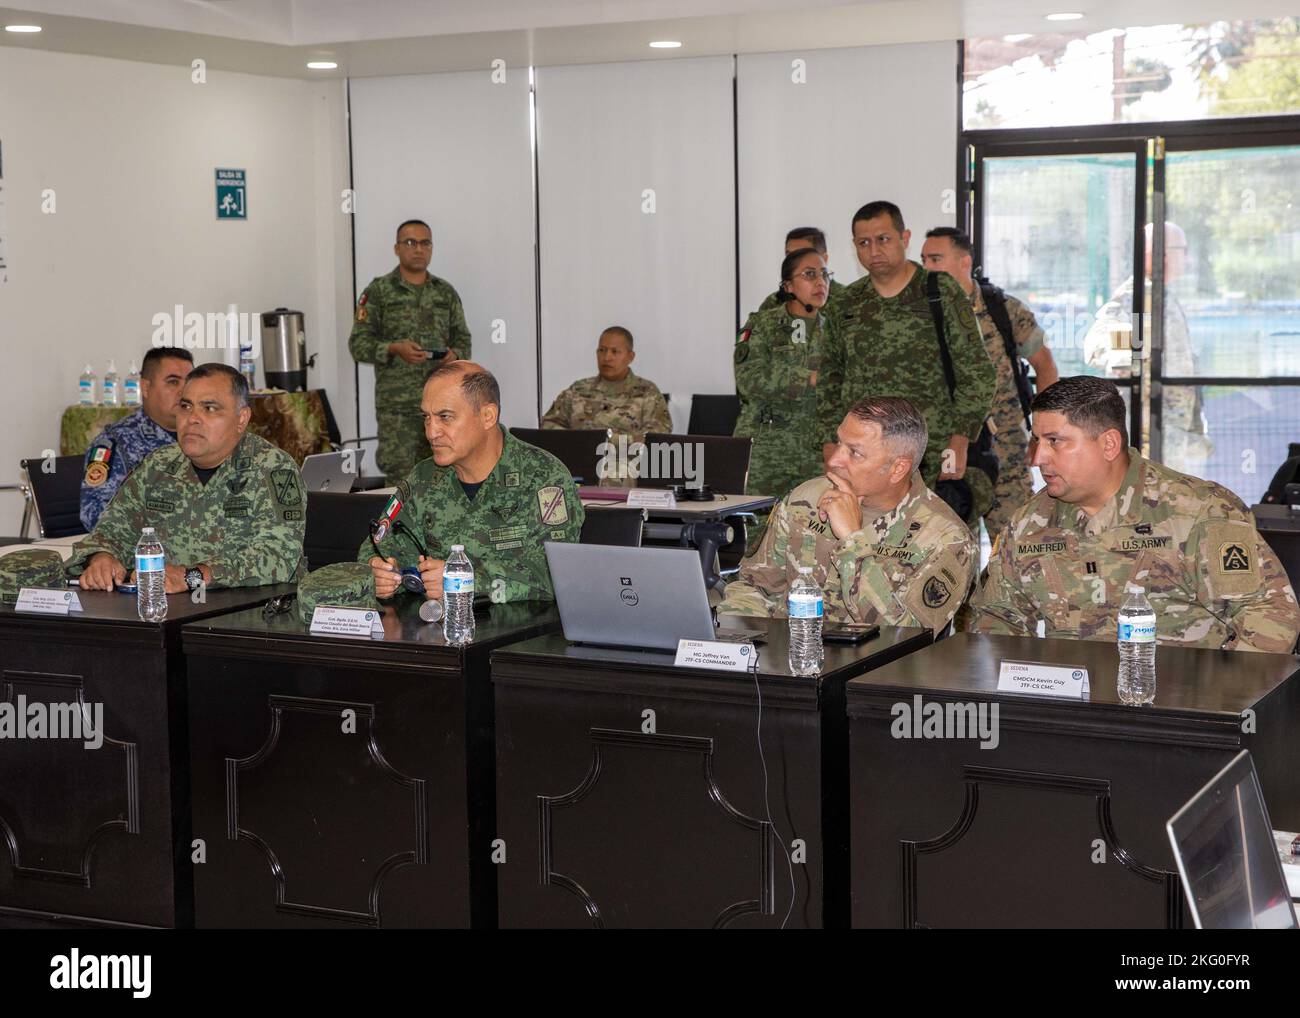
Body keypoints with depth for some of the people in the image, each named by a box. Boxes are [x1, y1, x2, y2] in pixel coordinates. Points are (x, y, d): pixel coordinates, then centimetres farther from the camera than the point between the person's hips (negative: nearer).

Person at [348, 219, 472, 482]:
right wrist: (394, 349, -21)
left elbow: (463, 339, 15)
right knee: (400, 477, -7)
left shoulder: (446, 293, 13)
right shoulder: (378, 291, 1)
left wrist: (455, 354, -8)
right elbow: (359, 344, -4)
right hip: (397, 404, -4)